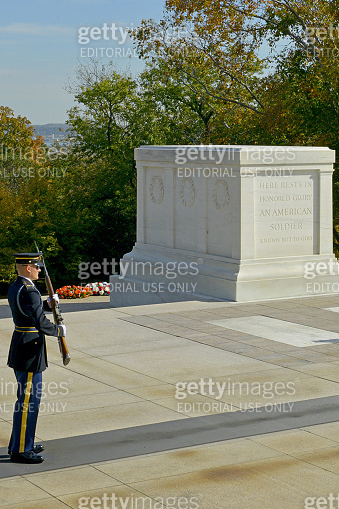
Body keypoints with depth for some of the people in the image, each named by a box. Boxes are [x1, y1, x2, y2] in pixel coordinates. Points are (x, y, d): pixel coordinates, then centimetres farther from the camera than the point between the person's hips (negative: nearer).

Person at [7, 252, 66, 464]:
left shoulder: (14, 288, 10)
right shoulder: (29, 292, -21)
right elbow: (41, 324, -28)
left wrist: (47, 304, 16)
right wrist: (59, 330, -11)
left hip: (20, 346, 11)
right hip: (30, 351, -11)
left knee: (27, 397, 19)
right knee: (28, 399, -4)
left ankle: (19, 443, 28)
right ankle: (20, 450, 3)